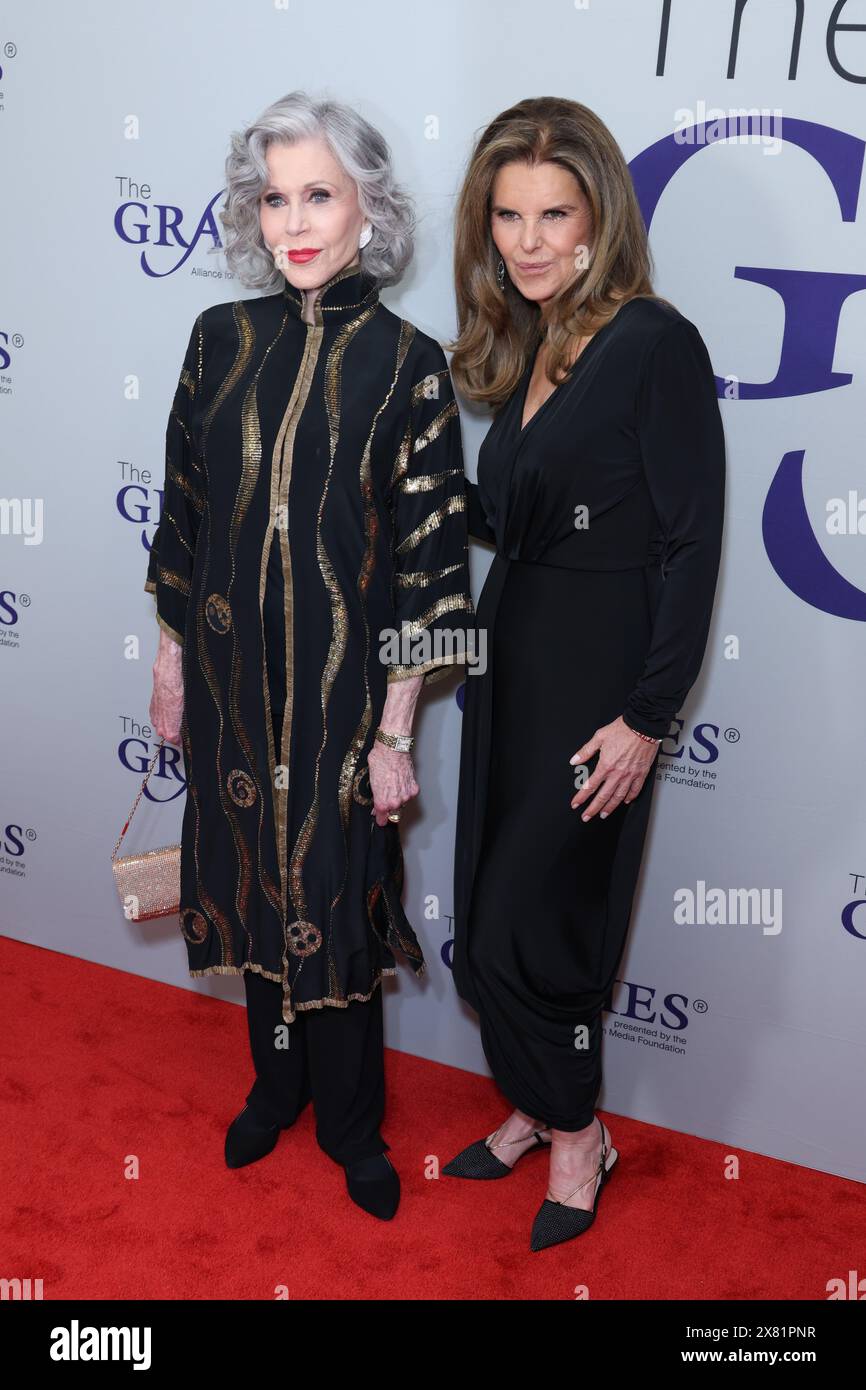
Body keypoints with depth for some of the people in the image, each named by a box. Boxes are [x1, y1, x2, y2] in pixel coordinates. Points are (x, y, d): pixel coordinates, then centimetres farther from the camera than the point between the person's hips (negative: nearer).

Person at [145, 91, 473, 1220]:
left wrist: (396, 727, -11)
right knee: (254, 874, 16)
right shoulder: (222, 339, 2)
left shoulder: (408, 362, -8)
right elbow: (183, 509, 7)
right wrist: (169, 661, 8)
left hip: (343, 682, -3)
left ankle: (349, 1117, 33)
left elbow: (428, 556, -9)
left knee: (334, 888, 8)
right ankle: (278, 1077, 41)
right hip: (230, 670, 3)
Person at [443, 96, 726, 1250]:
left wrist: (646, 718, -17)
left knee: (522, 929, 1)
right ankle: (537, 1111, 36)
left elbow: (691, 545, -16)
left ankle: (576, 1133, 27)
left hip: (595, 686, -7)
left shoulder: (655, 344, -13)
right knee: (491, 922, 14)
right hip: (511, 666, 8)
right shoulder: (527, 349, 10)